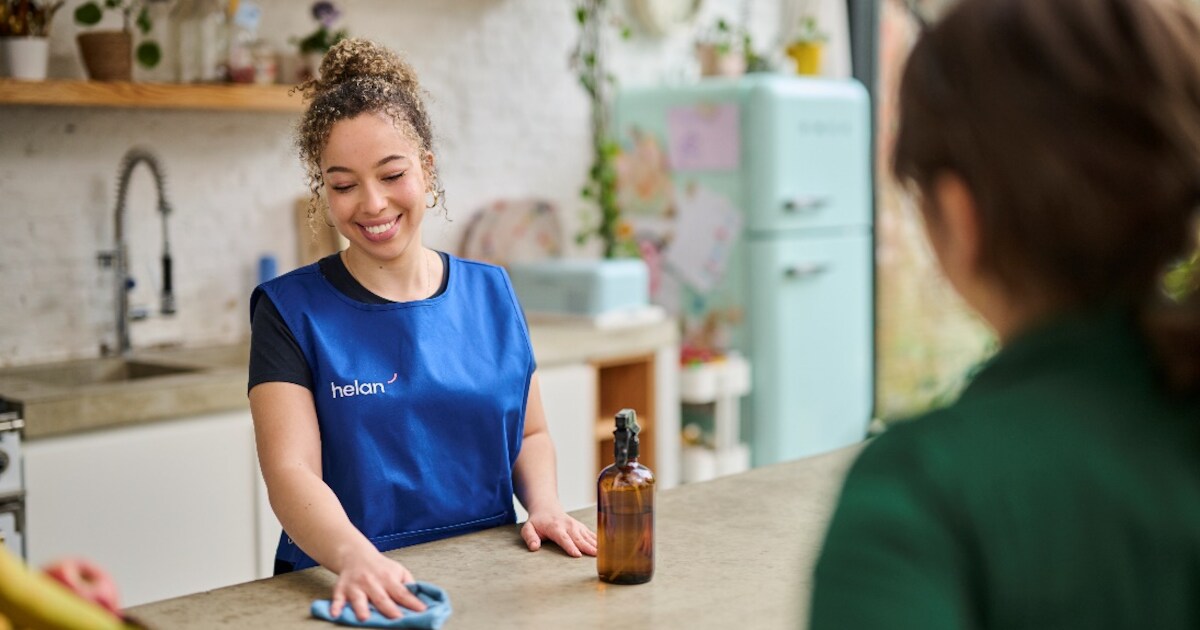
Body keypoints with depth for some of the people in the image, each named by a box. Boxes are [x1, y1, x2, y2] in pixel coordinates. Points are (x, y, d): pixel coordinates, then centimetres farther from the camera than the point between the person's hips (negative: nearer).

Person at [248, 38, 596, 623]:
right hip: (355, 591, -3)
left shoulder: (490, 292, 10)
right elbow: (291, 471, -13)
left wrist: (543, 505, -1)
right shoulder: (290, 310, -1)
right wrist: (355, 557, -31)